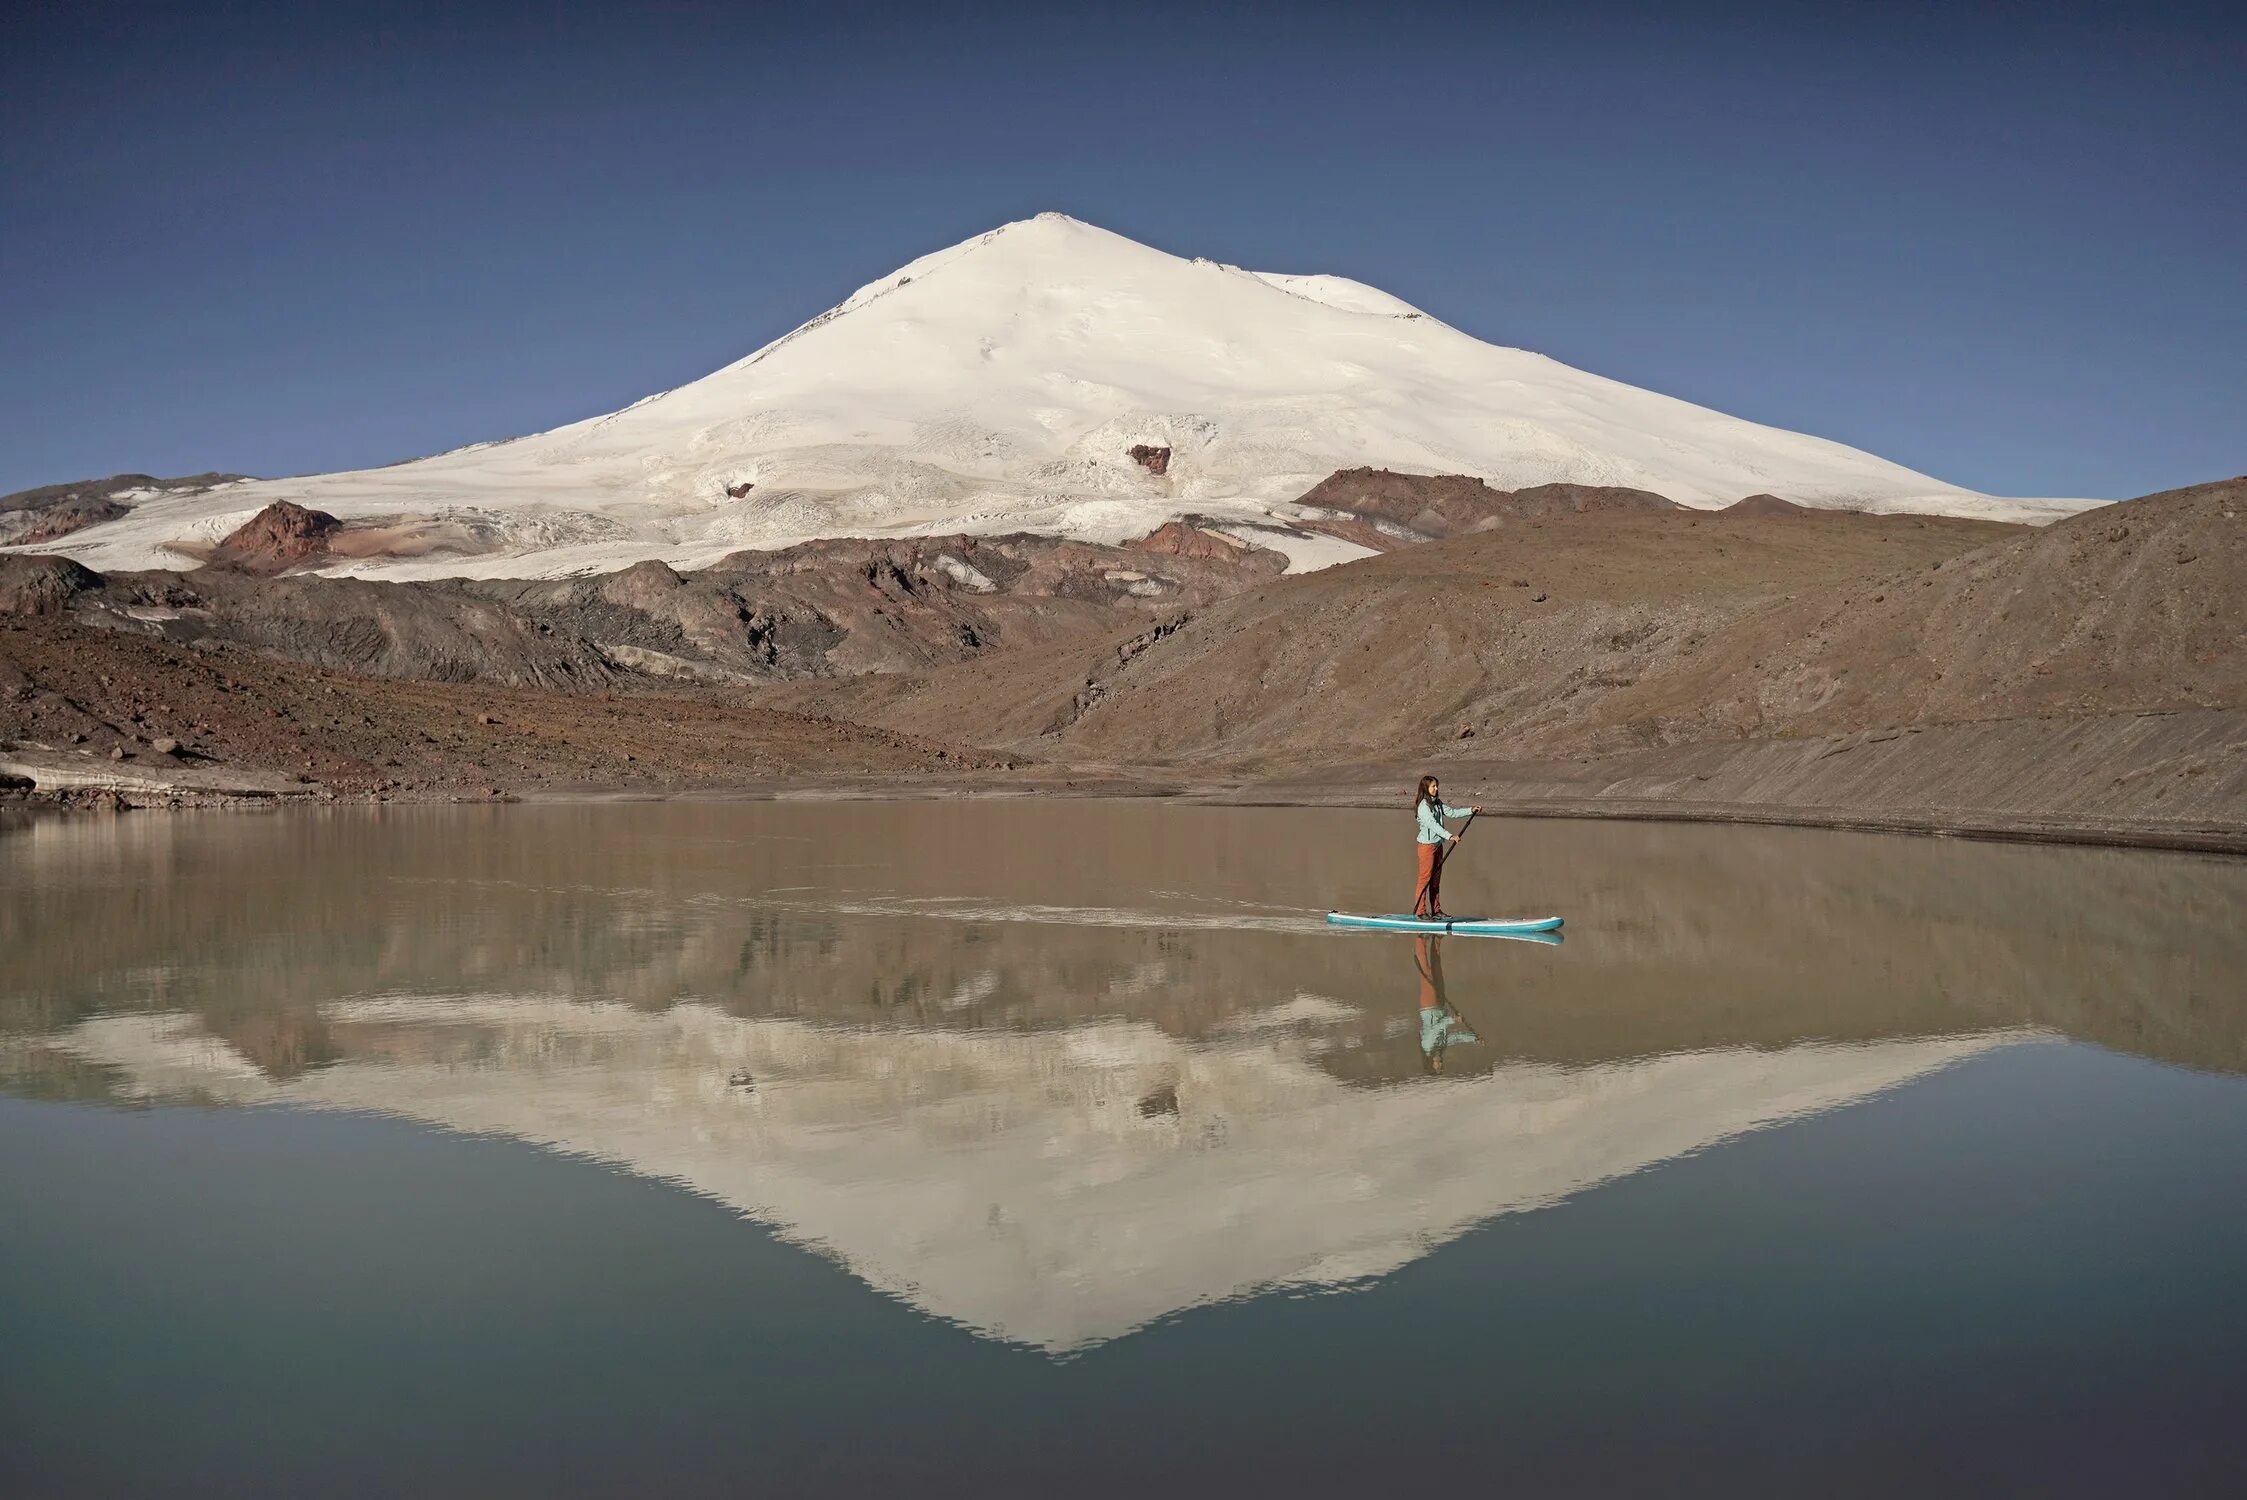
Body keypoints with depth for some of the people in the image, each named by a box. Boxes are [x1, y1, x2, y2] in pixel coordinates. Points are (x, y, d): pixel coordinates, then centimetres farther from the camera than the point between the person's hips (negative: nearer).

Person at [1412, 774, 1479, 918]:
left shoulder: (1437, 803, 10)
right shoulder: (1423, 806, -17)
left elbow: (1451, 813, 12)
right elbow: (1432, 824, -26)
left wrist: (1471, 810, 4)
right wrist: (1449, 836, -33)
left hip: (1438, 844, 9)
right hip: (1427, 845, -9)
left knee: (1436, 879, 12)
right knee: (1425, 878, -5)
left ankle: (1436, 910, 18)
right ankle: (1420, 911, 1)